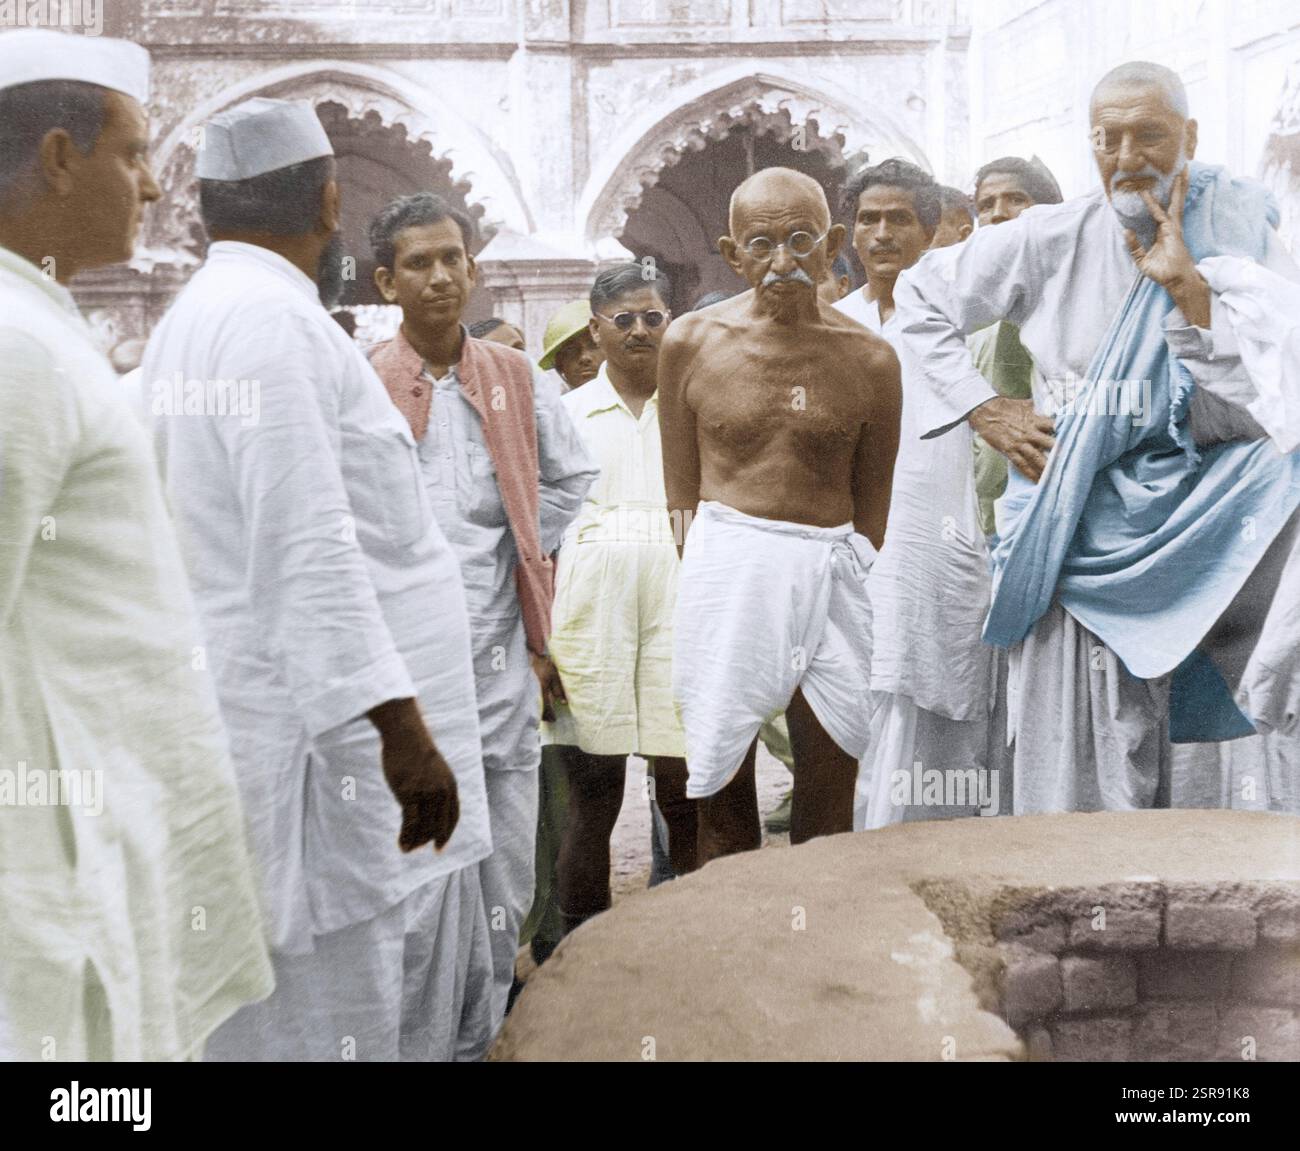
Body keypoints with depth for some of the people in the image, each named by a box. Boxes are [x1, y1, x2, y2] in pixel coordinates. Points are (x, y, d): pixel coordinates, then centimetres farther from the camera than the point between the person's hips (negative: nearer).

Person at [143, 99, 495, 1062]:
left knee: (426, 1001, 18)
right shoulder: (275, 322, -18)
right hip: (337, 732, -10)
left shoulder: (198, 315, 15)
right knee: (337, 1017, -1)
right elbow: (310, 557, -25)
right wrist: (400, 728, -25)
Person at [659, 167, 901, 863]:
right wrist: (704, 566, 0)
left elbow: (872, 506, 10)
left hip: (833, 572, 1)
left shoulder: (869, 359, 3)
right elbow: (681, 492, 7)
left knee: (828, 816, 2)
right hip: (726, 569, 0)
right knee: (723, 799, 3)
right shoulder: (692, 342, 3)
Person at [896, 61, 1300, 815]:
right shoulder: (1053, 241, 0)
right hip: (1081, 521, 0)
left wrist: (1187, 287, -20)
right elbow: (921, 299, 11)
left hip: (1201, 519, 1)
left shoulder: (1239, 242, -3)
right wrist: (985, 410, 1)